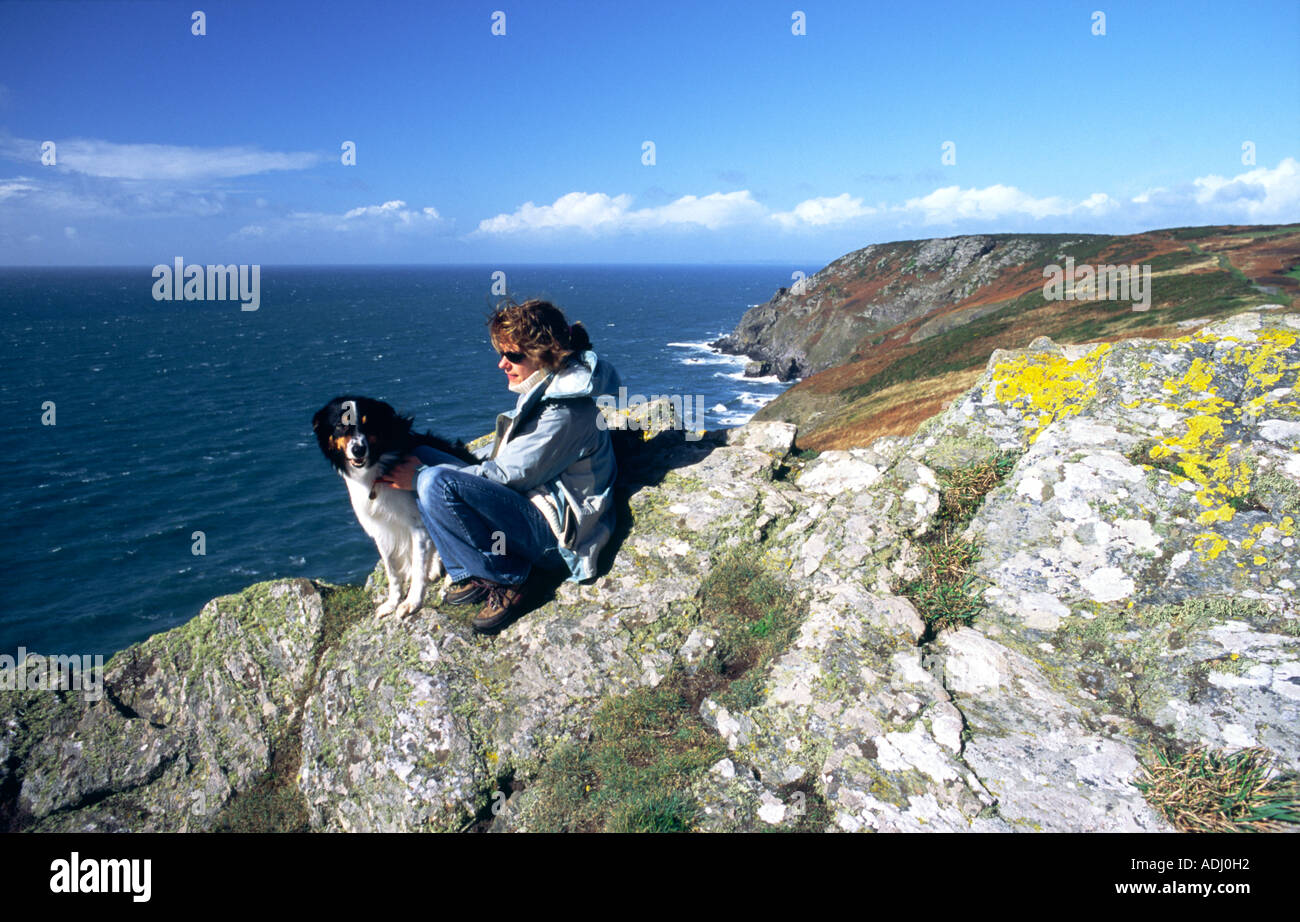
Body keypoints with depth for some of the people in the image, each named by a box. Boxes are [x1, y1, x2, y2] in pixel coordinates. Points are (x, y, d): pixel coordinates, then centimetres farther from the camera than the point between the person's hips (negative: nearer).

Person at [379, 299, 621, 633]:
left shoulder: (565, 412, -23)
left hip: (551, 529, -10)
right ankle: (469, 573, 1)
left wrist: (421, 477, -14)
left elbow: (506, 475, -21)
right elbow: (511, 451, 20)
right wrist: (456, 461, 11)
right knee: (420, 455, 5)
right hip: (532, 500, 10)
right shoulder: (545, 390, 7)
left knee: (436, 483, -28)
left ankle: (506, 581, -12)